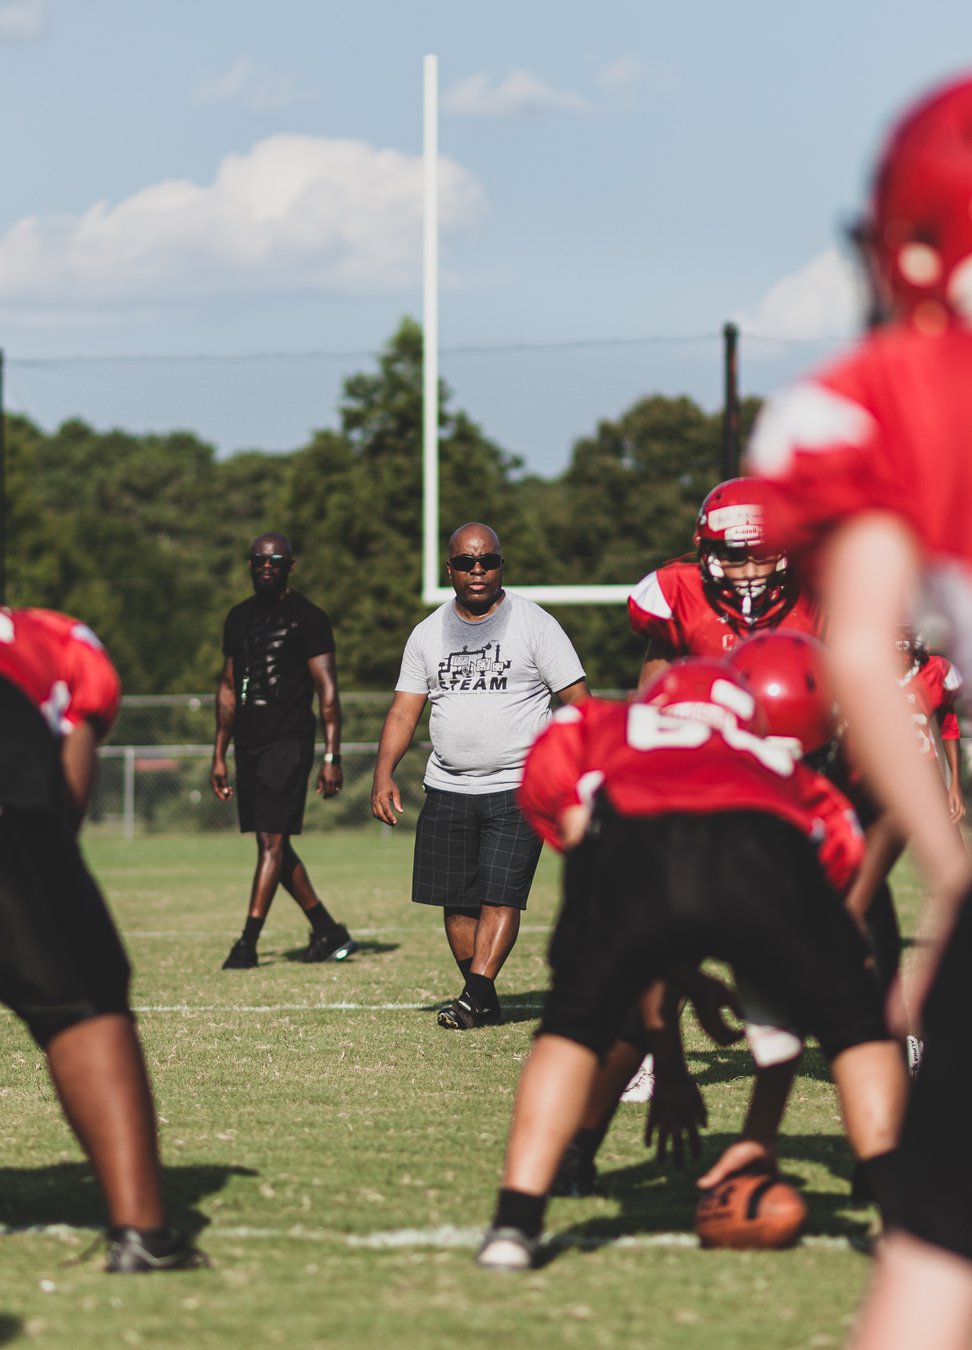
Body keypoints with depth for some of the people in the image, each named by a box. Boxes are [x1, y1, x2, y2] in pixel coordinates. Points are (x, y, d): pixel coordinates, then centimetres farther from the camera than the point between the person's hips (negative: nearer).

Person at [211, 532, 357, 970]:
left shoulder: (307, 618, -4)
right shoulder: (239, 617, 15)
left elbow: (327, 691, -7)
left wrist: (332, 757, -13)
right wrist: (219, 755, 18)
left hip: (288, 741, -7)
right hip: (249, 744, 7)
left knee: (272, 842, -10)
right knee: (273, 844, 8)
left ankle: (247, 944, -12)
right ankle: (329, 933, 19)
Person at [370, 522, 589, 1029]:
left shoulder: (533, 624, -2)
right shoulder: (429, 633, 10)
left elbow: (578, 701, -4)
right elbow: (404, 710, 10)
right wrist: (384, 774, -4)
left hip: (517, 787, -4)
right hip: (447, 789, 4)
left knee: (500, 894, -13)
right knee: (457, 901, 4)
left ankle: (474, 995, -15)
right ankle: (485, 1003, 14)